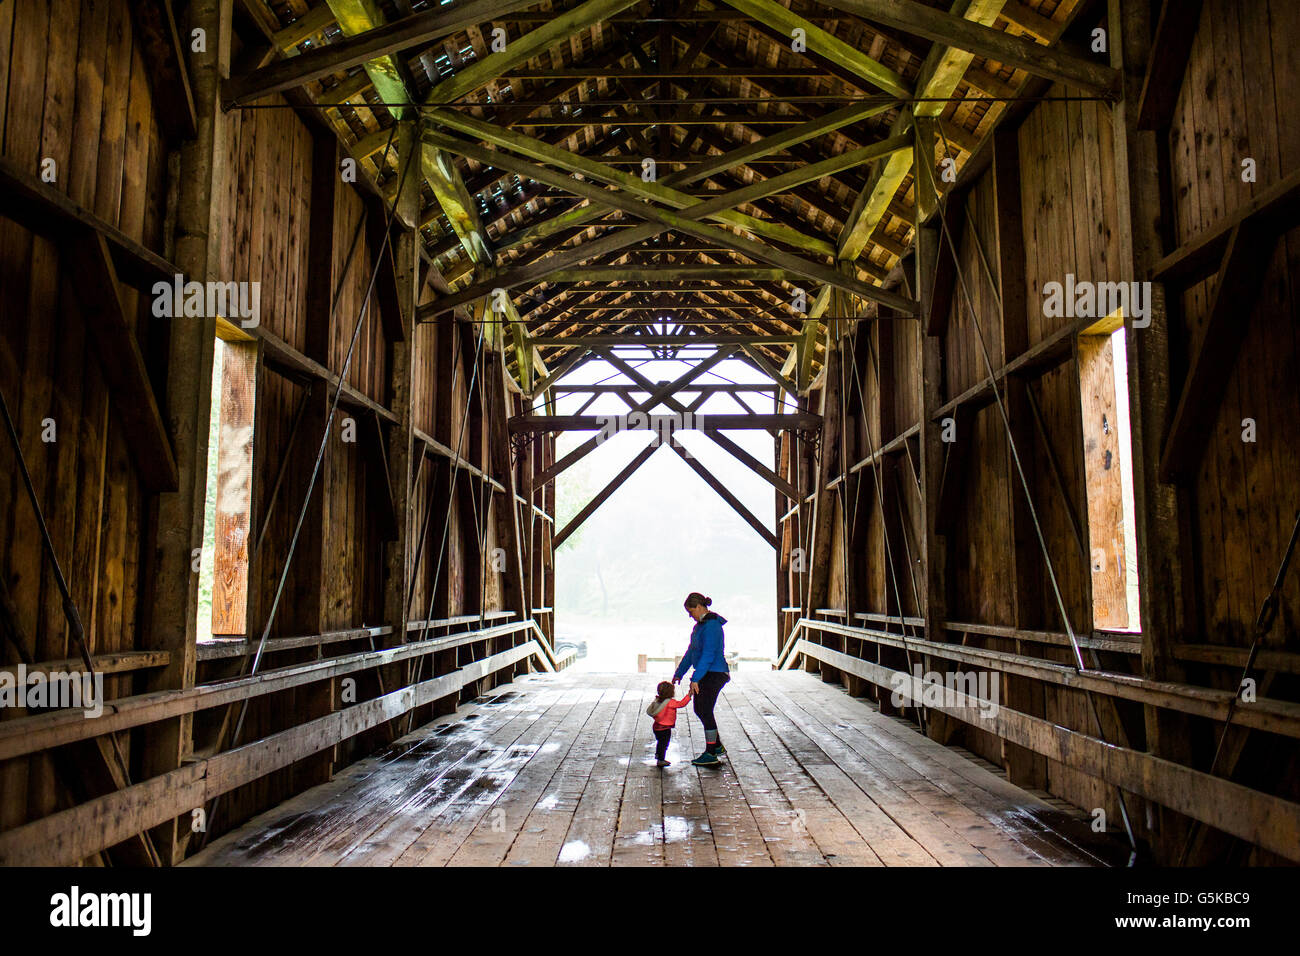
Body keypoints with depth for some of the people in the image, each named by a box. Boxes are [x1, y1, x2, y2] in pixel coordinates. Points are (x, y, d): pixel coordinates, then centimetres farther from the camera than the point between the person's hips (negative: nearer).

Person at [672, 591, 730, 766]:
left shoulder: (712, 625, -19)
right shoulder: (700, 624, 12)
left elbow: (708, 655, -25)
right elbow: (691, 651, 18)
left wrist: (695, 679, -26)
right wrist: (679, 673, 19)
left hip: (714, 674, -10)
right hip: (706, 674, 10)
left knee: (706, 712, -6)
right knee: (699, 709, 15)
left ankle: (710, 754, 3)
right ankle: (718, 747, 27)